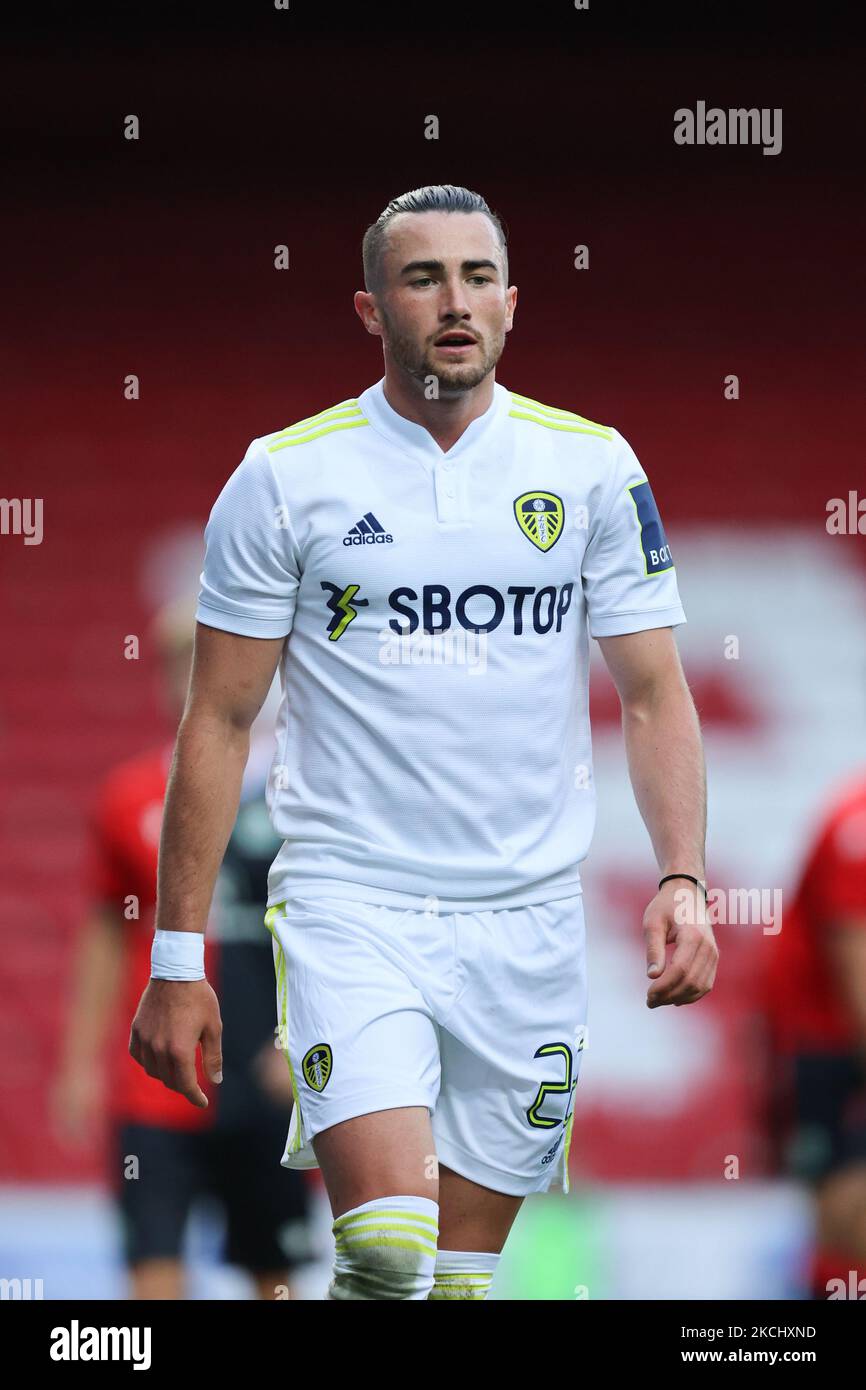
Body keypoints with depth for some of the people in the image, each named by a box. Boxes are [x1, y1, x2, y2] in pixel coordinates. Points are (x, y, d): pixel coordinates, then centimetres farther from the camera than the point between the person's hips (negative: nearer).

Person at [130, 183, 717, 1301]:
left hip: (527, 917, 3)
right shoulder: (285, 476, -1)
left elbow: (655, 696, 7)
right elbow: (218, 721, 2)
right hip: (348, 903, -3)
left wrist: (682, 881, -9)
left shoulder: (592, 467, 4)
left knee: (460, 1272, 6)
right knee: (387, 1247, -22)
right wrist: (177, 958, -1)